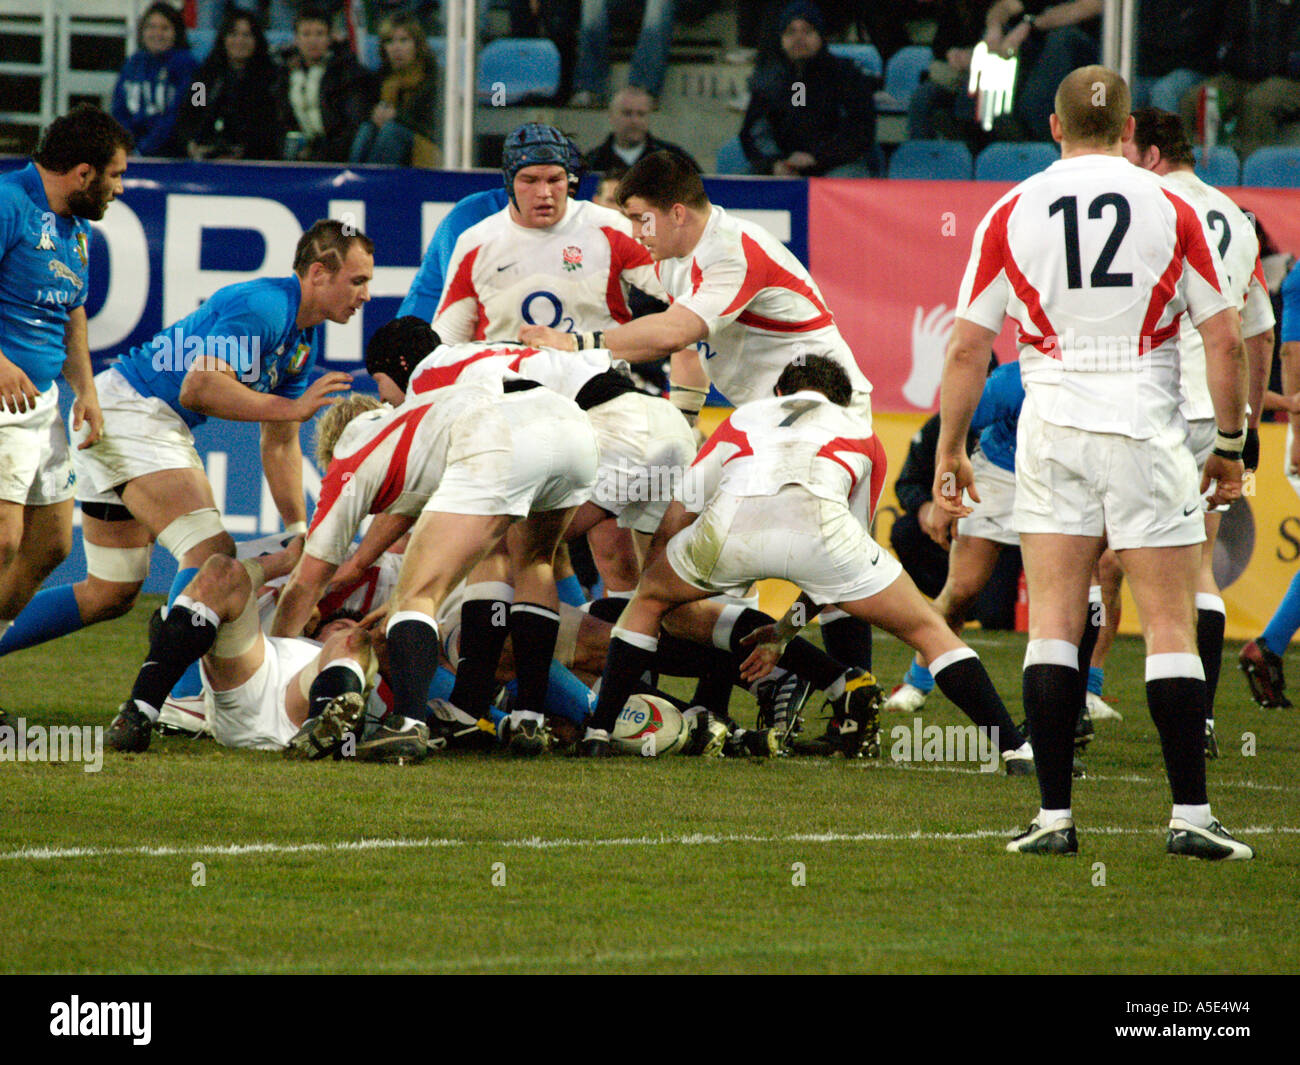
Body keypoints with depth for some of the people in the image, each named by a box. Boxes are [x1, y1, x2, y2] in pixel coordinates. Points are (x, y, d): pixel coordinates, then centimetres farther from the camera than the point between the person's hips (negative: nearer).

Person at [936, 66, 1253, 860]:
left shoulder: (1012, 214, 2)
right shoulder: (1170, 211, 0)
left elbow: (966, 349, 3)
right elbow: (1225, 339, 0)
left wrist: (950, 452, 12)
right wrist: (1230, 446, 9)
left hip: (1052, 433, 1)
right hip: (1147, 431, -1)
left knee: (1054, 622, 5)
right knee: (1171, 623, 1)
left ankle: (1055, 815, 1)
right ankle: (1191, 815, -2)